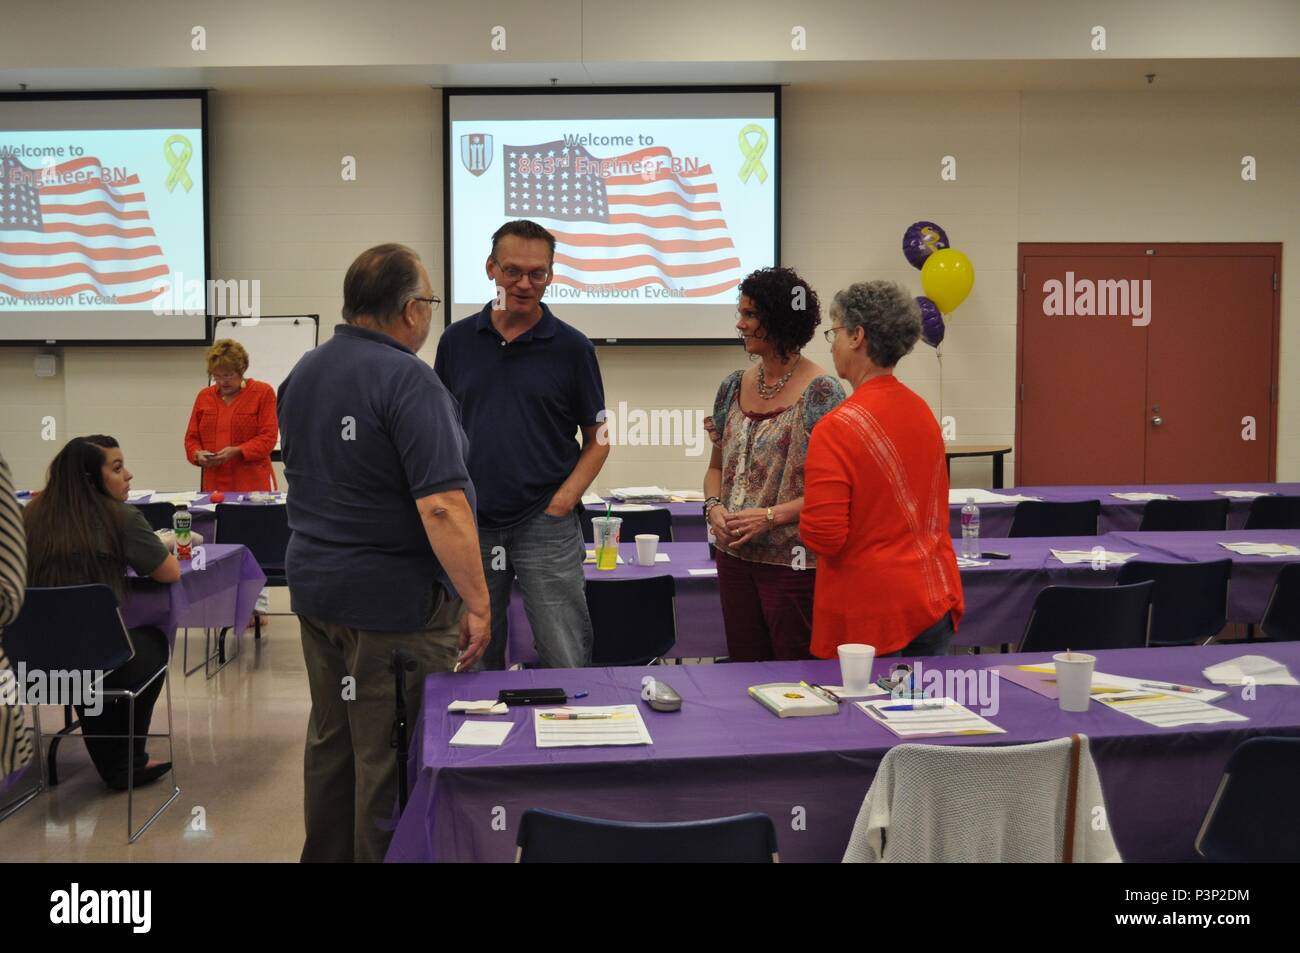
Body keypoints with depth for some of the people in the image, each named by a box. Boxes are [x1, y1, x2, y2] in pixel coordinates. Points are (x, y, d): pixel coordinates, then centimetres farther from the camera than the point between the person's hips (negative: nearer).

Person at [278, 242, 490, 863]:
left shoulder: (304, 373, 8)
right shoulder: (407, 380, -19)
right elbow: (441, 506, -26)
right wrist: (477, 602, -21)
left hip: (314, 585, 9)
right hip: (393, 601, -8)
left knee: (330, 741, 19)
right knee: (391, 759, 3)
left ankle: (325, 854, 31)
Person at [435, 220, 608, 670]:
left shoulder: (571, 347, 0)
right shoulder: (457, 339, 6)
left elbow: (597, 439, 3)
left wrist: (564, 500, -11)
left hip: (545, 527, -2)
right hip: (470, 525, 3)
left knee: (567, 665, -2)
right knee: (475, 663, 12)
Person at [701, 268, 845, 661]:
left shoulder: (820, 392, -11)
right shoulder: (734, 386, 8)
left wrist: (771, 515, -20)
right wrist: (714, 506, -3)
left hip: (793, 560, -6)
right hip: (734, 555, 6)